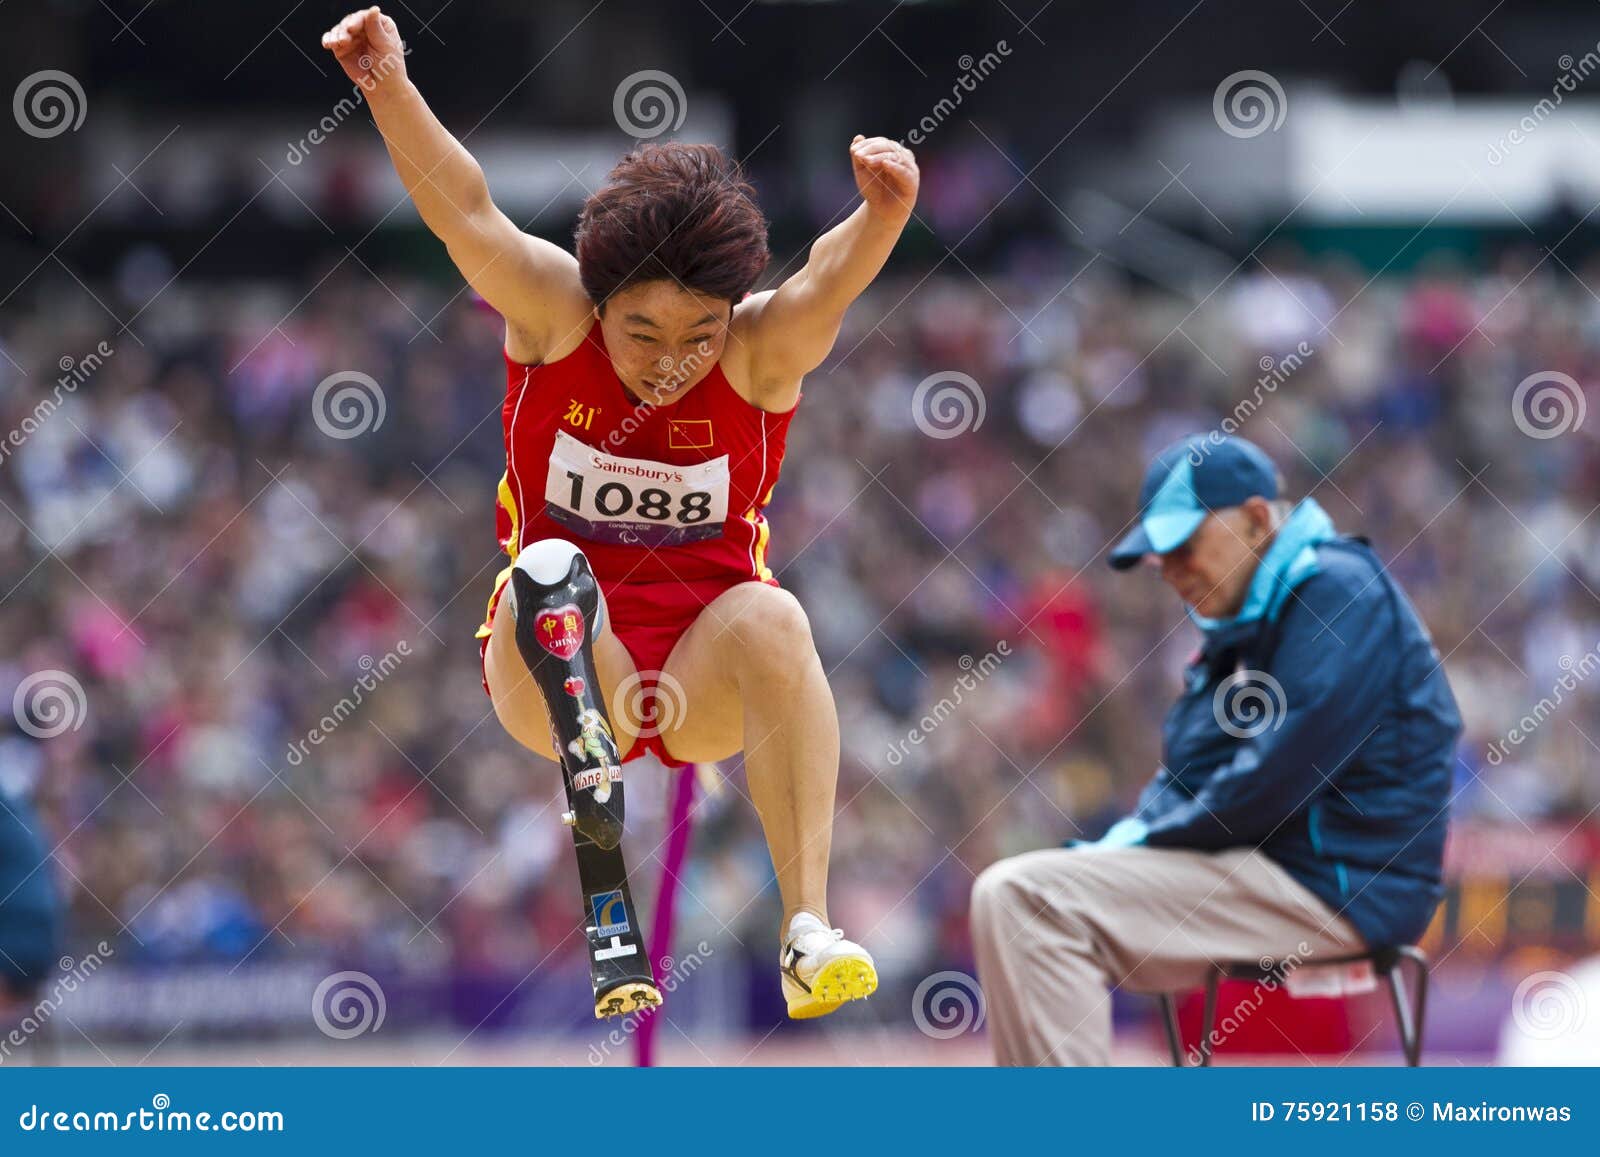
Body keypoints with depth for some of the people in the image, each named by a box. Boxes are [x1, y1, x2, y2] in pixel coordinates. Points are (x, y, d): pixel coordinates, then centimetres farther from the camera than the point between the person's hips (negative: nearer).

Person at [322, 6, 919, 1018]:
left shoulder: (761, 351, -10)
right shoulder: (554, 313, -8)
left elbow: (829, 285, -31)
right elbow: (465, 212, -21)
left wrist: (884, 215, -52)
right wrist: (389, 87, -37)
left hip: (704, 682, 0)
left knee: (770, 620, -33)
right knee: (549, 579, -32)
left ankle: (808, 926, -38)